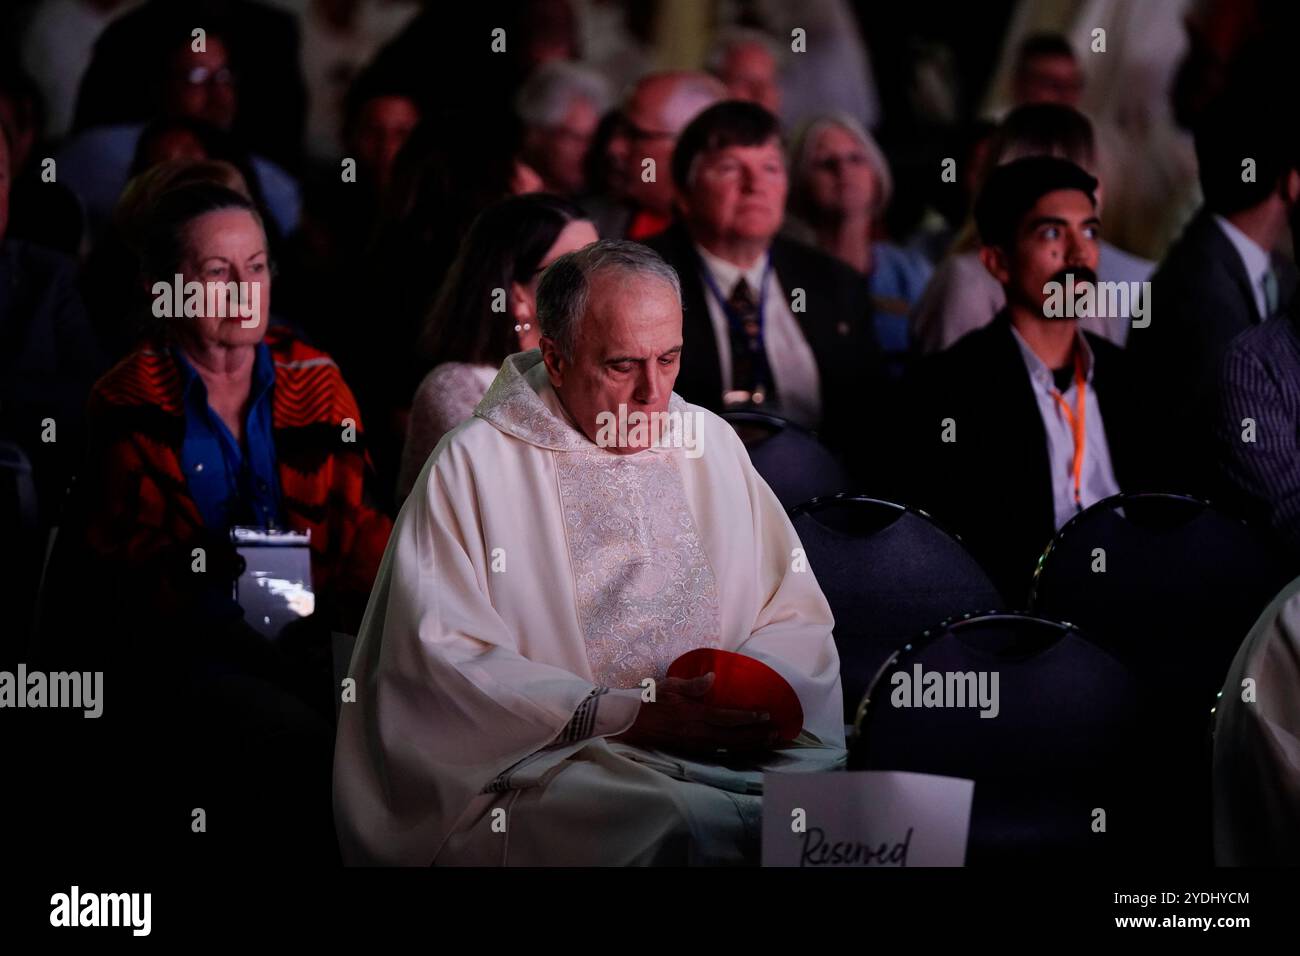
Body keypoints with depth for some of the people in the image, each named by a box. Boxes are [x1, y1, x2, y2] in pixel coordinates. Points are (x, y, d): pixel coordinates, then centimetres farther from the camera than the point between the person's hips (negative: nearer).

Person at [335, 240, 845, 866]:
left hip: (732, 747, 5)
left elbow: (795, 614, 17)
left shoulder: (711, 443, 17)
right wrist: (626, 715, -17)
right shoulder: (472, 466, 0)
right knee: (686, 823, -37)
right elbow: (444, 657, -10)